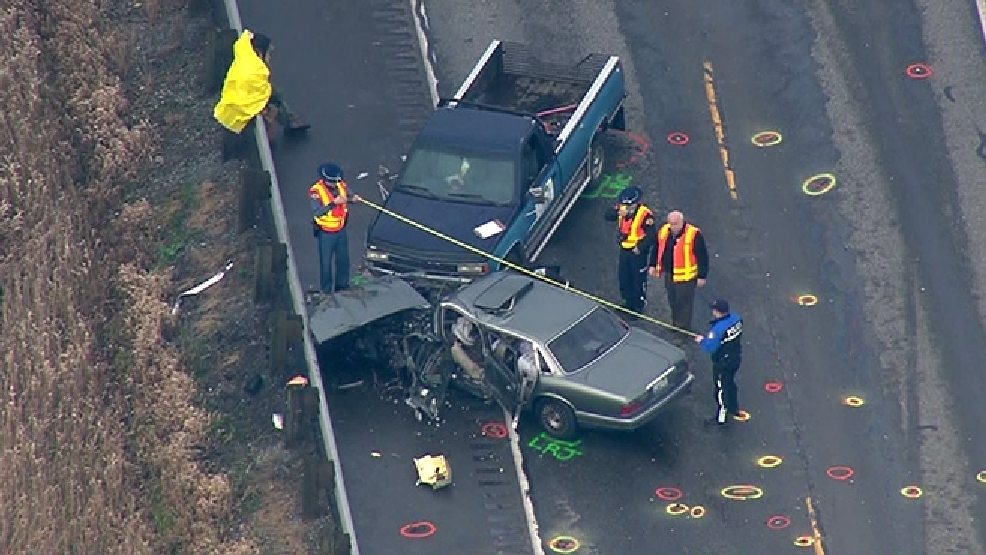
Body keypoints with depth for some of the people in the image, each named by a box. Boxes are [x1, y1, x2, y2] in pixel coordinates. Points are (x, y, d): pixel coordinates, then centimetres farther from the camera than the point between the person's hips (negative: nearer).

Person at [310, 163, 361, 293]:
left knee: (343, 259, 17)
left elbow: (349, 197, 7)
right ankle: (326, 290, 18)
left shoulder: (341, 186, -6)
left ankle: (342, 285, 35)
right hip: (326, 233, -5)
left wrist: (353, 199, -18)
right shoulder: (316, 191, -22)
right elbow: (317, 212, -29)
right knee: (326, 262, 5)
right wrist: (333, 203, -37)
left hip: (341, 230, 5)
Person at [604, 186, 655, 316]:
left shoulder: (645, 214, -21)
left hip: (638, 252, -7)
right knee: (623, 277, 18)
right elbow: (608, 216, -9)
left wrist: (640, 248, -22)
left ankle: (639, 306, 17)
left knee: (638, 280, 4)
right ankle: (628, 302, 35)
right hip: (625, 250, 7)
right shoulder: (622, 208, -1)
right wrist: (618, 212, -27)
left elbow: (651, 235, -21)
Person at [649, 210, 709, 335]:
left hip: (685, 277, -6)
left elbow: (703, 256, -14)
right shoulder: (664, 231, 0)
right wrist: (653, 265, 18)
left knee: (684, 305, 0)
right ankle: (676, 325, 38)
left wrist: (702, 276, -12)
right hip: (669, 275, 6)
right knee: (673, 303, 20)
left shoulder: (694, 234, -19)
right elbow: (657, 248, 18)